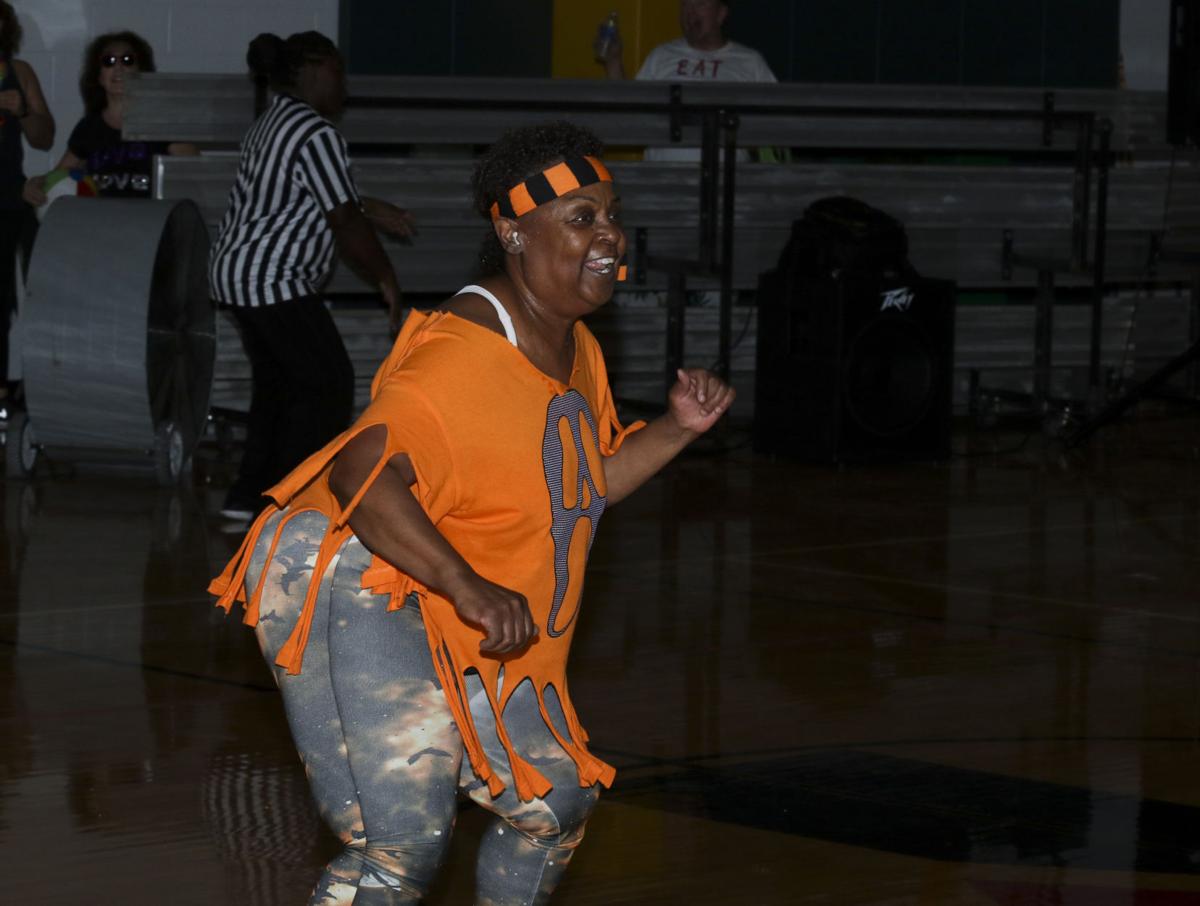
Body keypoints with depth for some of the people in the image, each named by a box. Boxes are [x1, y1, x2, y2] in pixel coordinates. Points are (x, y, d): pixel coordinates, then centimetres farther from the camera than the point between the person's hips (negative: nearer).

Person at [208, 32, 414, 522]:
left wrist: (371, 209, 27)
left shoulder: (273, 122, 15)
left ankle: (249, 496, 18)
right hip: (274, 281, -10)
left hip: (235, 273, 10)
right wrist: (385, 277, -5)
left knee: (277, 383, 17)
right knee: (328, 385, -4)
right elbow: (345, 224, -17)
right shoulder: (317, 134, -17)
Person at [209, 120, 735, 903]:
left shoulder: (576, 352, 9)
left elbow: (578, 487, 23)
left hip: (463, 639, 10)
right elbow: (363, 476, -36)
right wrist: (468, 588, -46)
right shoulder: (460, 356, -23)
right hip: (356, 593, -10)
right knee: (406, 838, -22)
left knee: (555, 801, 16)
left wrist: (676, 430, 9)